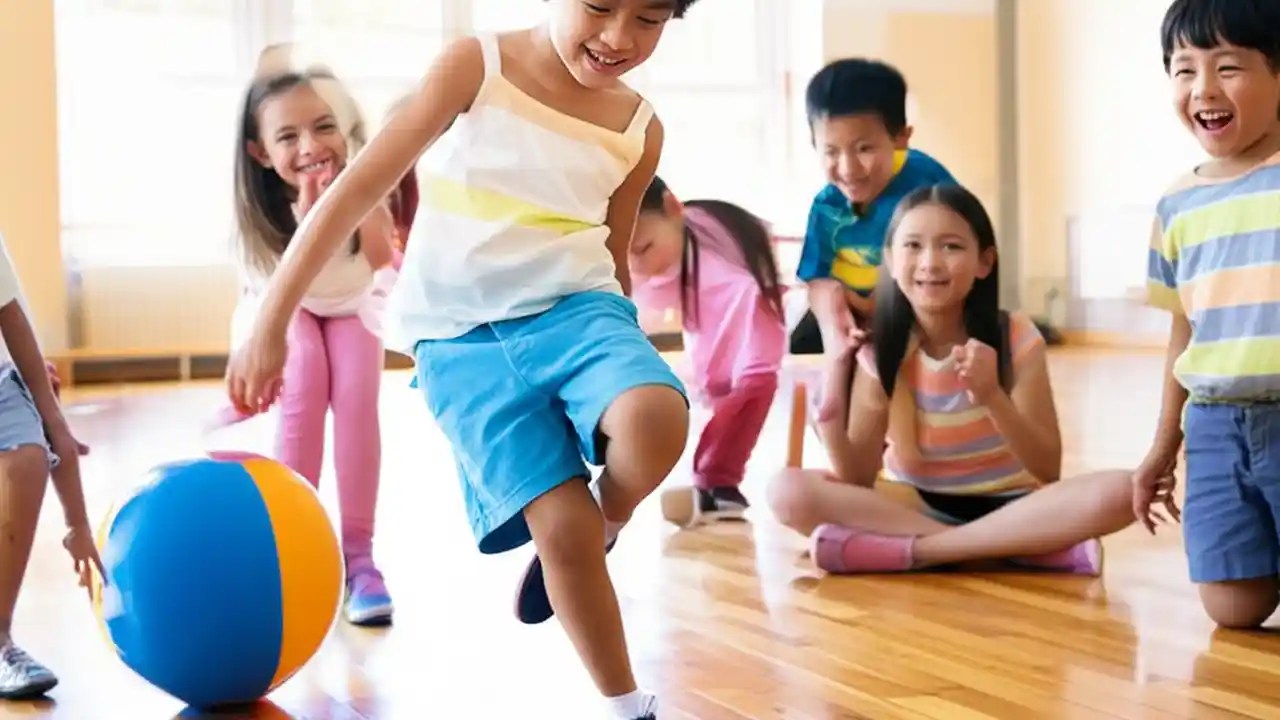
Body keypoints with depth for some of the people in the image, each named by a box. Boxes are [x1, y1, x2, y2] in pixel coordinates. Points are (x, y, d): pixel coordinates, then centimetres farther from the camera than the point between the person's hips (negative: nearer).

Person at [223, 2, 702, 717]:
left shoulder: (641, 129, 5)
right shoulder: (474, 66, -5)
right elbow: (360, 188, -7)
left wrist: (629, 364, 21)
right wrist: (273, 321, -10)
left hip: (574, 308, 2)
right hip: (463, 336, -2)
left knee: (656, 422, -31)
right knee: (560, 526, -16)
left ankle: (604, 523, 2)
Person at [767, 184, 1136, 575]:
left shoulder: (1016, 339, -10)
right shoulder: (880, 352, -7)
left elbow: (1048, 471, -15)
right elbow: (859, 480, -8)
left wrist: (992, 397, -31)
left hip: (1008, 506, -1)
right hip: (914, 506, 1)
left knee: (1118, 492, -31)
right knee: (788, 491, -26)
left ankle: (912, 548, -28)